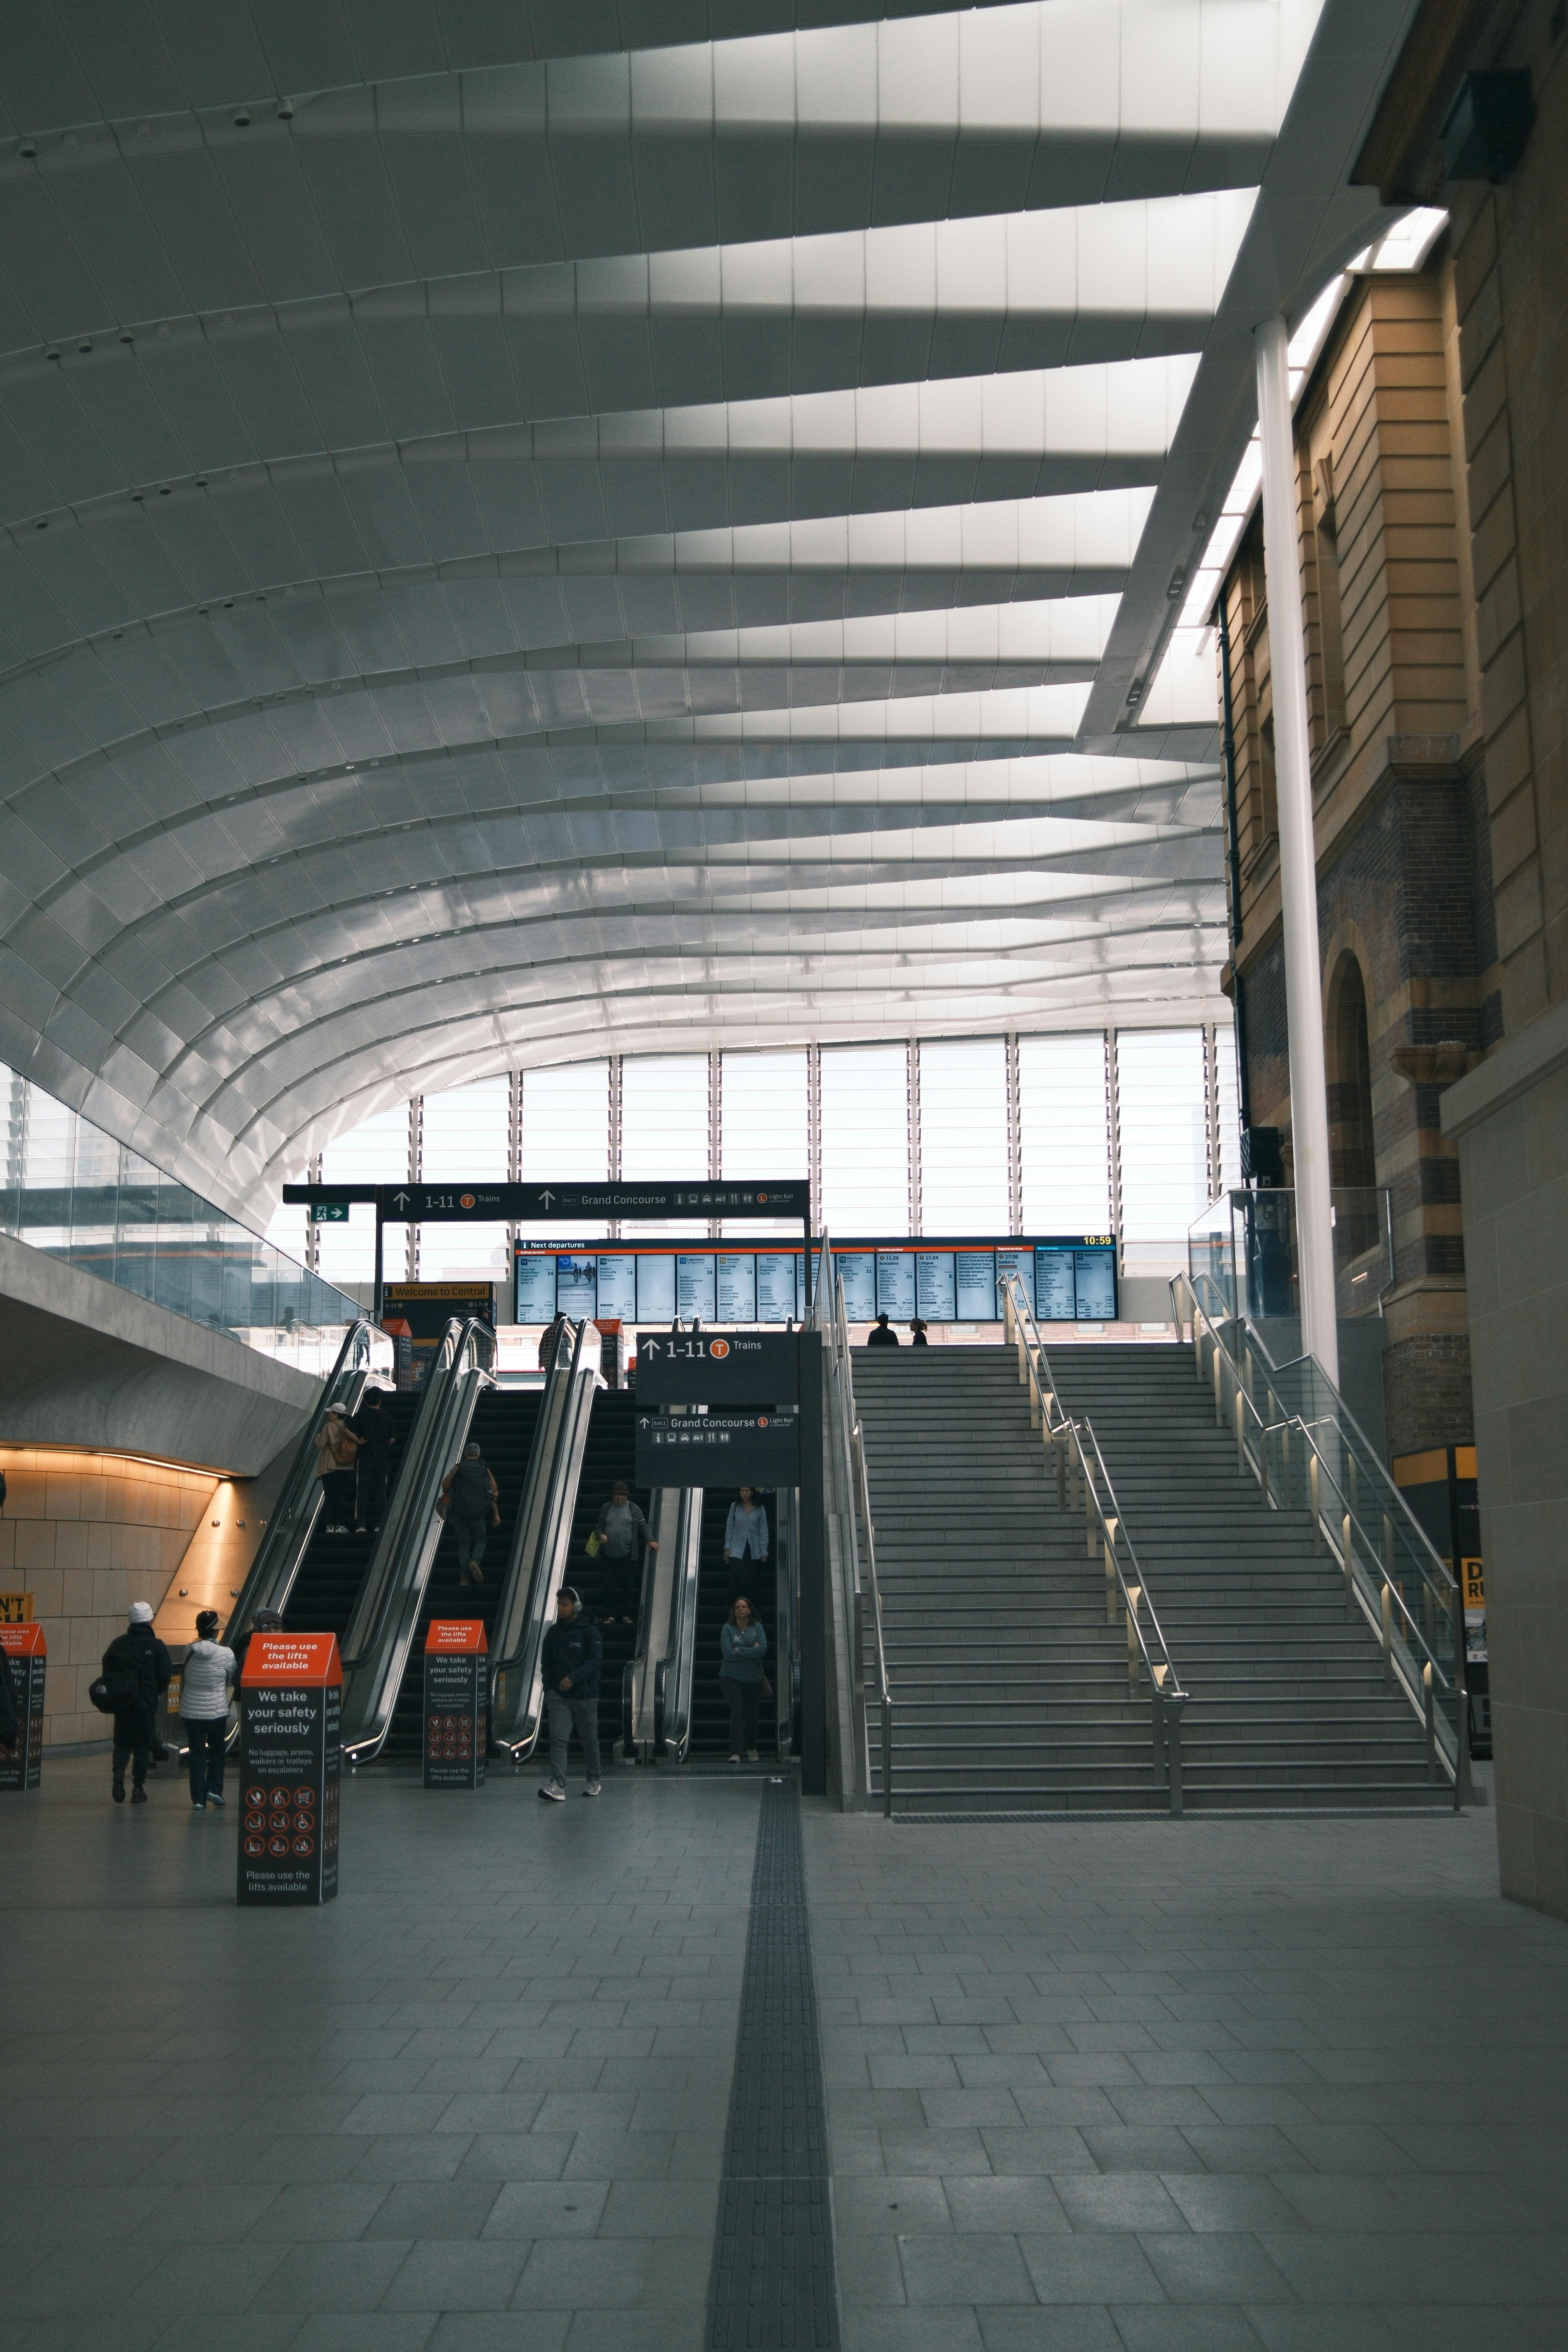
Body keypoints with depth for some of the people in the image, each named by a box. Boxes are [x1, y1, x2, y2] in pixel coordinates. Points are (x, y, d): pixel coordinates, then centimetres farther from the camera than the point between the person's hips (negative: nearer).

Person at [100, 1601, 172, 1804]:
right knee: (143, 1745, 7)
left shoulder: (118, 1644, 3)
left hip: (120, 1702, 3)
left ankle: (118, 1775, -9)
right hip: (146, 1704, -3)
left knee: (122, 1742, 15)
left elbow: (107, 1671, 5)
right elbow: (166, 1676, -9)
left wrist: (115, 1693, 14)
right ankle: (138, 1788, 7)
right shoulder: (156, 1646, -7)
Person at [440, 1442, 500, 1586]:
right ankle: (475, 1561, -16)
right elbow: (494, 1493, 6)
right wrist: (496, 1514, 9)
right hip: (478, 1512, 0)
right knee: (481, 1540, 14)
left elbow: (445, 1486, 0)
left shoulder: (458, 1468, 7)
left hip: (459, 1511, 0)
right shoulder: (485, 1470, 10)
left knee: (464, 1543, 8)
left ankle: (464, 1576, -3)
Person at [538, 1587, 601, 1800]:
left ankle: (594, 1781, 28)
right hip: (559, 1695, 3)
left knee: (590, 1740, 10)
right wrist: (549, 1686, 2)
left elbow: (596, 1660, -14)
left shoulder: (590, 1631, -6)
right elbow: (546, 1662, 15)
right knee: (558, 1739, -12)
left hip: (585, 1695, -3)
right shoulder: (554, 1632, 9)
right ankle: (558, 1786, -20)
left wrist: (574, 1678, -24)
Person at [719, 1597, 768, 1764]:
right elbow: (728, 1654, -14)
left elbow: (763, 1650, -10)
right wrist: (751, 1651, -11)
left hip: (753, 1679, 3)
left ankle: (752, 1750, 33)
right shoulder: (727, 1629, -3)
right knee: (737, 1711, -17)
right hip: (732, 1677, -3)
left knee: (752, 1715, 11)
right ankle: (735, 1753, -22)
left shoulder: (757, 1628, 3)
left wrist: (740, 1651, -14)